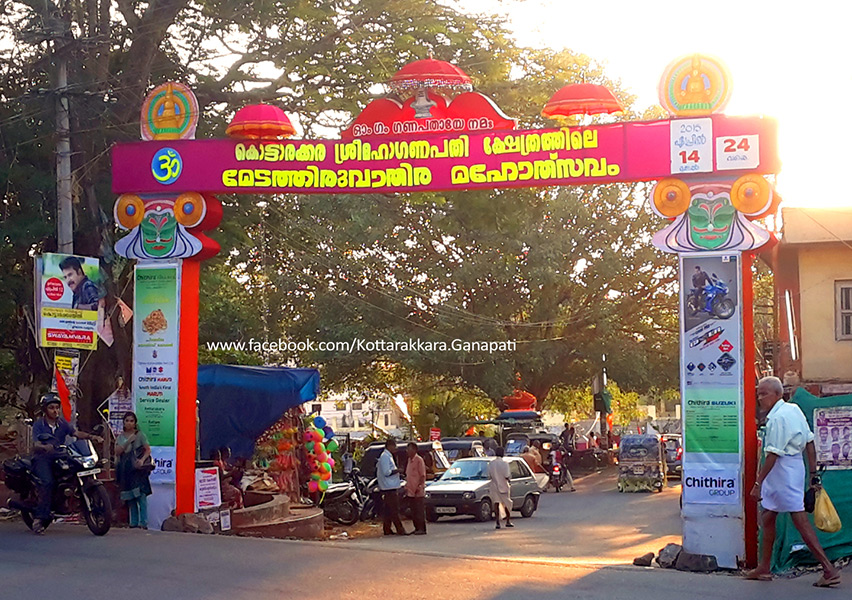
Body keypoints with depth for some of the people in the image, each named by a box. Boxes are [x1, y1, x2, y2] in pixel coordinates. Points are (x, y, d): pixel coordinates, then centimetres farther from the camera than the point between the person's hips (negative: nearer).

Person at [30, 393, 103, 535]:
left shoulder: (62, 423, 12)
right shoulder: (38, 425, -1)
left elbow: (76, 433, -2)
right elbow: (35, 444, -13)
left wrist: (92, 437, -21)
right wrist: (45, 447, -37)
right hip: (42, 459, -5)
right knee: (48, 482, -30)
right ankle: (39, 518, -26)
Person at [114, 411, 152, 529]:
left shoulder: (139, 435, 3)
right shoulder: (120, 437, 13)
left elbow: (148, 449, 0)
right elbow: (117, 451, 1)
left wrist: (142, 460, -17)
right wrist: (128, 441, -11)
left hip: (137, 468, -4)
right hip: (125, 469, 4)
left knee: (141, 495, -12)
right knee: (130, 497, 5)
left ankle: (143, 522, -14)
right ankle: (133, 522, 10)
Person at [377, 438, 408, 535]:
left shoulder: (388, 456, 19)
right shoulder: (385, 457, -14)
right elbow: (387, 472, -21)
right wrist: (397, 470, -11)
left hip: (391, 487, 11)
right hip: (390, 487, -11)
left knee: (388, 510, 11)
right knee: (394, 509, -10)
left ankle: (387, 529, 14)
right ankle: (400, 530, -11)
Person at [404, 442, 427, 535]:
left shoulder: (419, 460, -11)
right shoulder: (409, 460, 14)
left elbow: (423, 475, -13)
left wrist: (419, 486, -20)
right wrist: (407, 487, 15)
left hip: (418, 492, -8)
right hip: (410, 491, 8)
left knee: (420, 511, -5)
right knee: (413, 511, 11)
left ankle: (422, 529, -2)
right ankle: (417, 528, 18)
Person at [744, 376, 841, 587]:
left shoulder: (777, 418, -19)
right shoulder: (794, 409, 10)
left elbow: (772, 455, -22)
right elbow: (809, 442, 13)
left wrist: (758, 483, -20)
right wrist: (813, 473, 17)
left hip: (784, 472, -10)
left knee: (800, 520, -8)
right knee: (767, 518, 16)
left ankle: (829, 569, -5)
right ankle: (764, 568, 24)